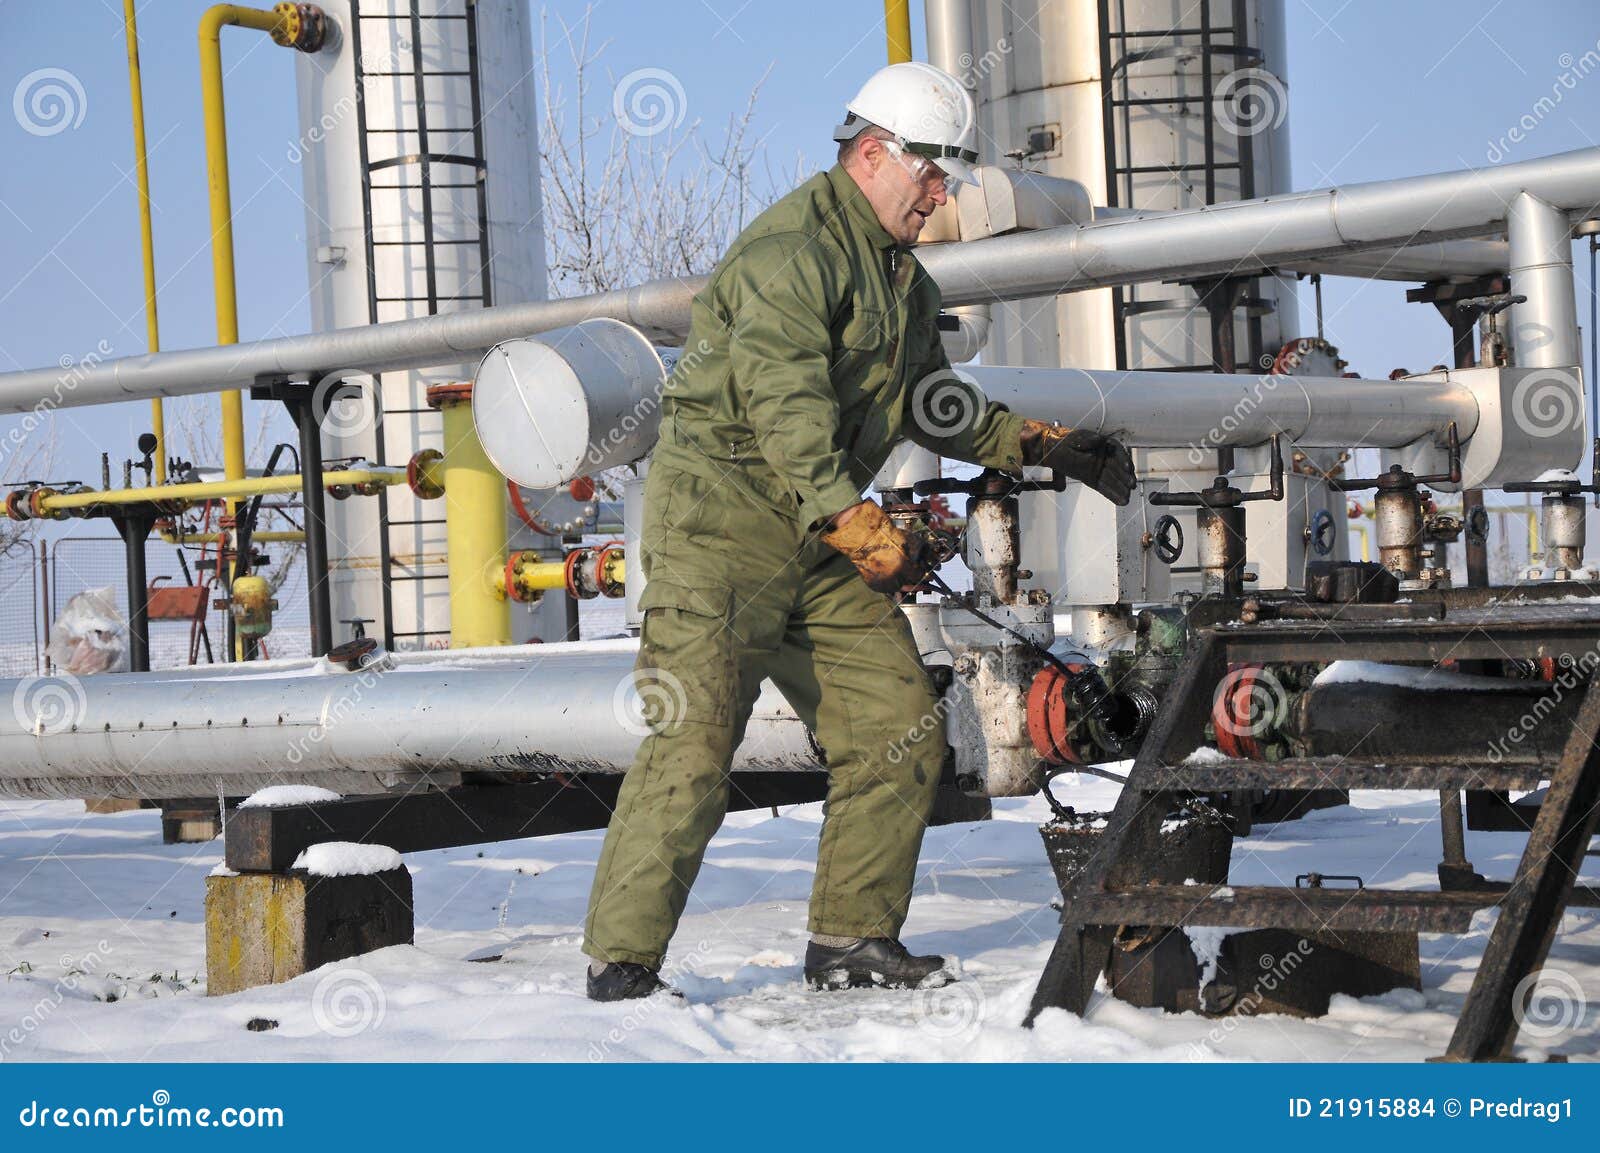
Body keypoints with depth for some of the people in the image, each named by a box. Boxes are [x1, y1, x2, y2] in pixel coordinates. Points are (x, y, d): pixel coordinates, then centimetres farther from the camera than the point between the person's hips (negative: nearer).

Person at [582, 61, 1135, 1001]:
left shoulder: (903, 279, 18)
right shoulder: (793, 248, -14)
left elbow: (930, 406, 29)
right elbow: (786, 407, -26)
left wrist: (1043, 444, 18)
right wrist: (857, 525, -34)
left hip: (823, 547, 9)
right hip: (722, 526, -9)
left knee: (903, 730, 4)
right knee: (694, 746, -15)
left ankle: (854, 938, 15)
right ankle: (621, 960, -7)